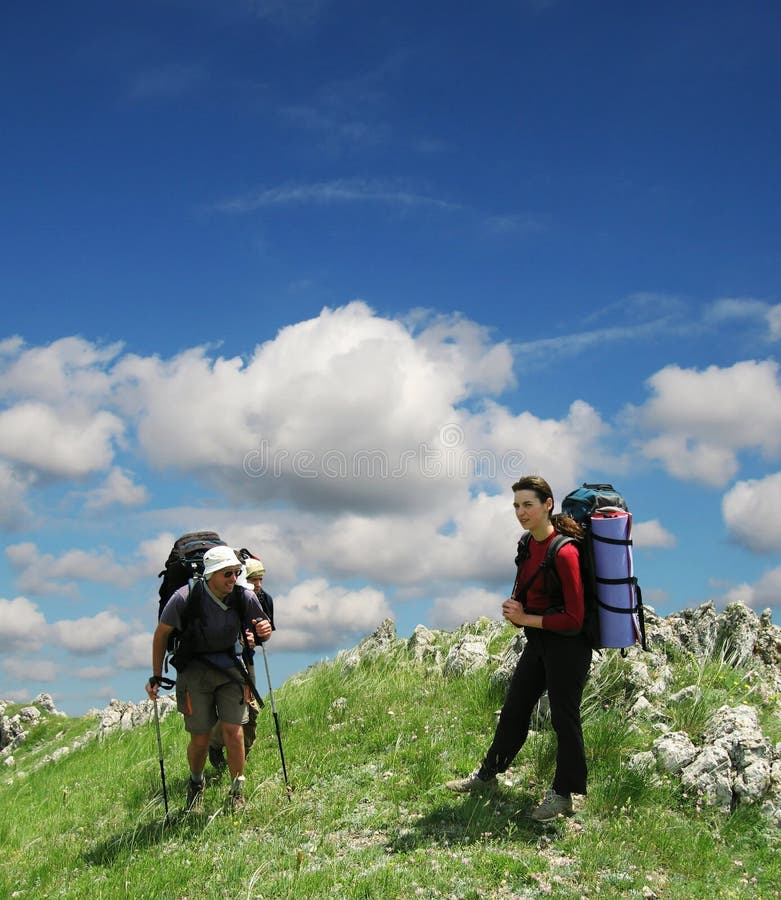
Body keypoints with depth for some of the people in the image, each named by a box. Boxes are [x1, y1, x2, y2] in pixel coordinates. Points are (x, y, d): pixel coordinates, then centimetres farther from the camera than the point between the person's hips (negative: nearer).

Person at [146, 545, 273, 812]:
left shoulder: (244, 596, -12)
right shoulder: (185, 598, -19)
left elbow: (261, 628, 7)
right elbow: (161, 634, -3)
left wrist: (263, 630, -18)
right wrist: (156, 676, -1)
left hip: (229, 667, 2)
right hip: (194, 669, -1)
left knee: (233, 731, -9)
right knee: (200, 739, 1)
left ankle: (237, 791, 13)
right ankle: (196, 784, 32)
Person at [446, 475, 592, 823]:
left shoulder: (563, 552, -23)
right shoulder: (530, 543, 3)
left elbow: (574, 618, -22)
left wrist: (526, 619, -16)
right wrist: (514, 608, -5)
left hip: (566, 645, -9)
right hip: (537, 641, 9)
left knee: (564, 718, 5)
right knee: (514, 709, 20)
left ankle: (563, 794, 20)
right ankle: (488, 774, 36)